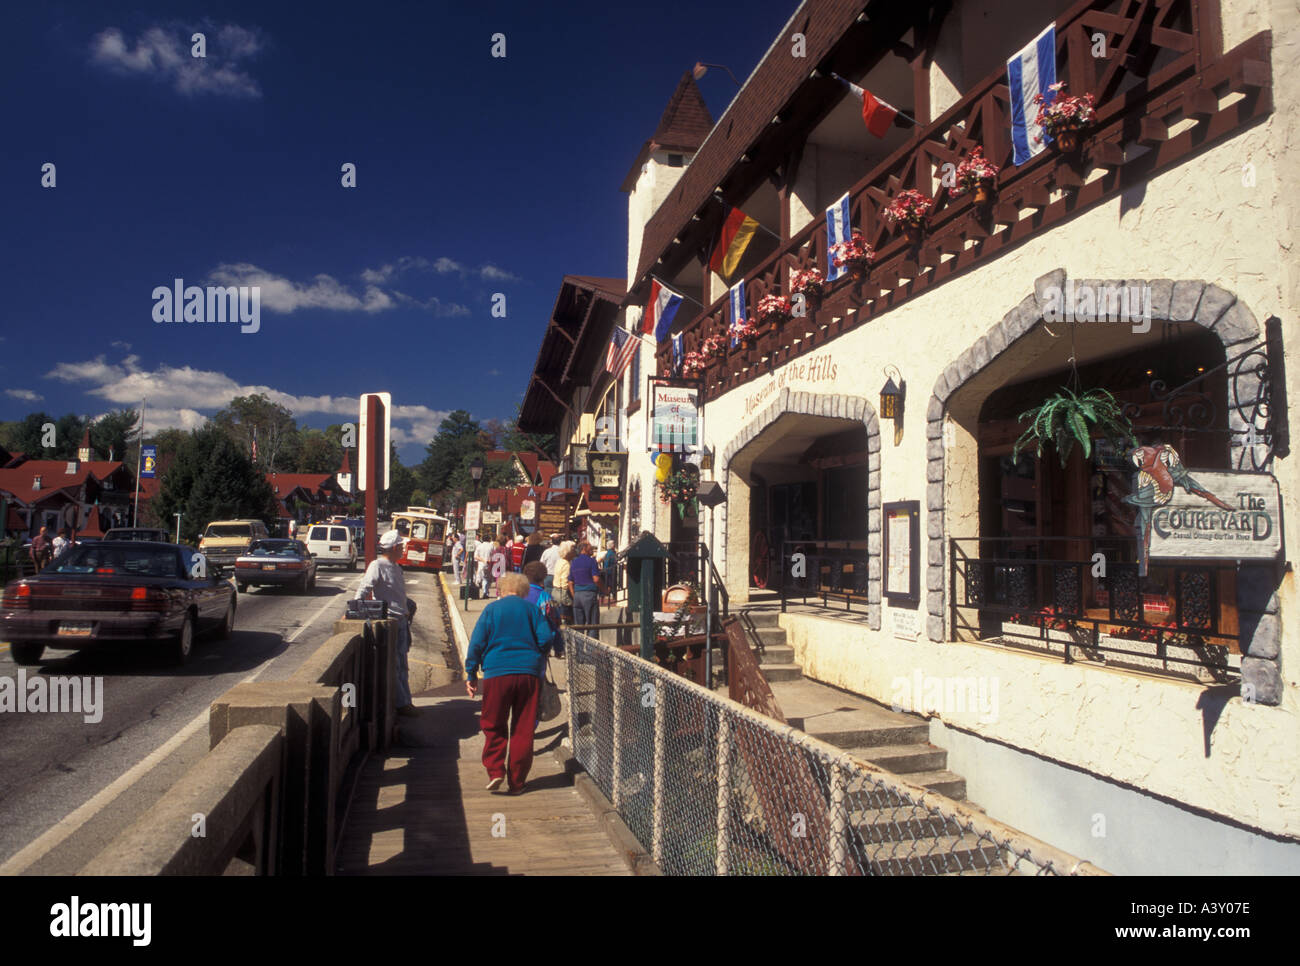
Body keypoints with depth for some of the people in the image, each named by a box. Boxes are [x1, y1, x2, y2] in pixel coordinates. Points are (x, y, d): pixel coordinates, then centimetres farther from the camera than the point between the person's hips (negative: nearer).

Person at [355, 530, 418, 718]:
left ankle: (405, 701, 21)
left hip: (401, 620, 9)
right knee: (393, 665, -2)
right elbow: (363, 591, -17)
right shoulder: (377, 566, -11)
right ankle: (401, 704, 3)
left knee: (401, 664, 13)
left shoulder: (396, 567, 16)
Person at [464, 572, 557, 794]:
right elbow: (546, 638, 0)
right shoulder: (532, 609, 9)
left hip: (497, 673, -1)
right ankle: (516, 782, 11)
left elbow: (477, 643, 1)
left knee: (493, 726, 13)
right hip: (529, 674, 1)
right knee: (524, 729, 8)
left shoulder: (491, 609, 6)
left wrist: (471, 675, 6)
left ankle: (495, 771, 0)